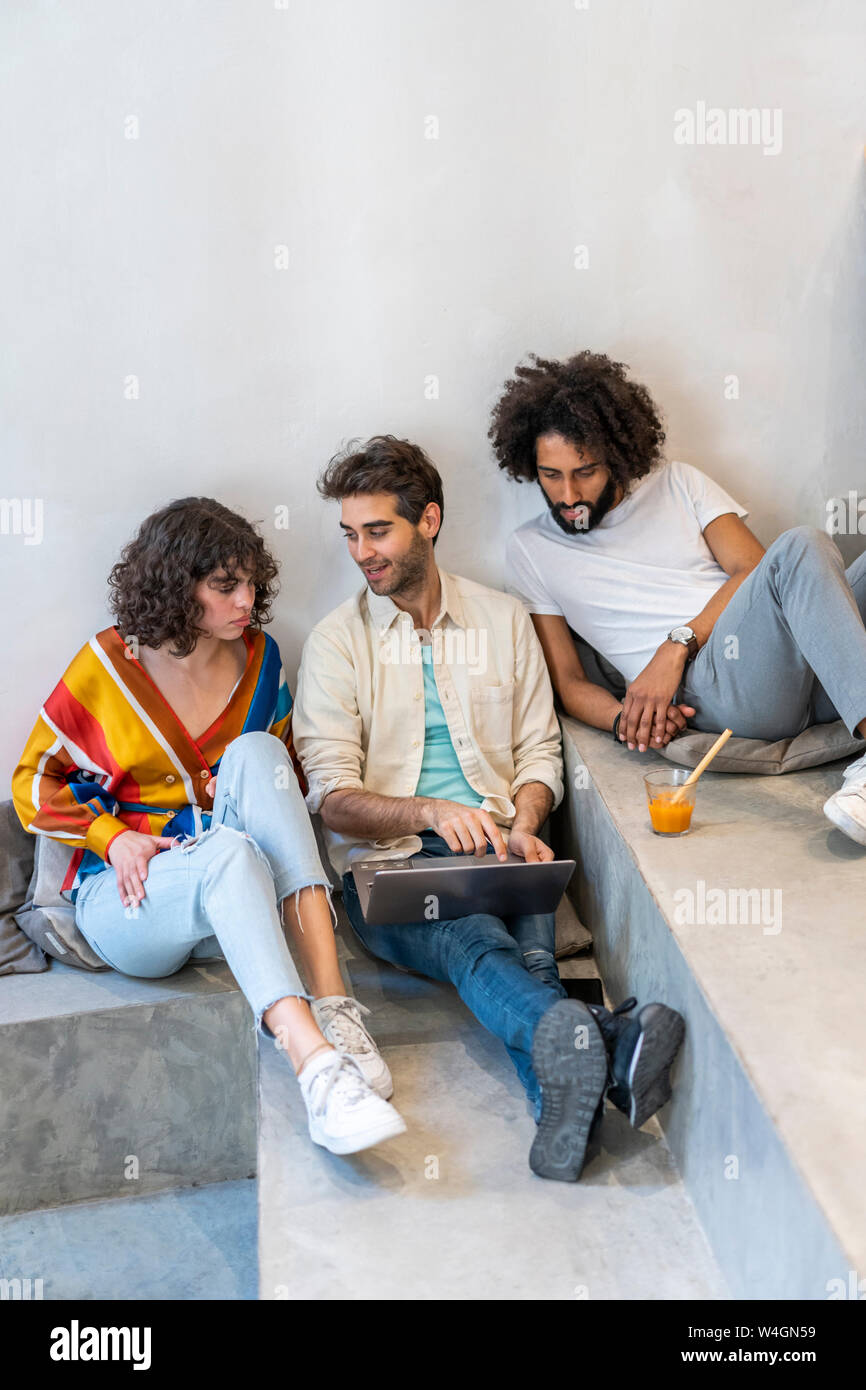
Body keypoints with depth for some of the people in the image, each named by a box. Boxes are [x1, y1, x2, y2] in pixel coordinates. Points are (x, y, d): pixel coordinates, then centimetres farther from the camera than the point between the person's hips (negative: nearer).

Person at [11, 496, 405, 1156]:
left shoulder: (258, 657, 8)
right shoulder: (108, 664, -2)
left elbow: (289, 776, 20)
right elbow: (36, 781, 6)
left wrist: (248, 791, -4)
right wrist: (113, 835, -11)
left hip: (233, 904, 3)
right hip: (129, 895, -3)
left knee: (256, 751, -26)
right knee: (230, 853, -37)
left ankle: (331, 997, -39)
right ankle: (314, 1063, -55)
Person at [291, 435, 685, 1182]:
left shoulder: (504, 618, 15)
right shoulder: (336, 640, 7)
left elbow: (540, 749, 15)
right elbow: (332, 797, -3)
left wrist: (524, 824, -8)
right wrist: (431, 812, -22)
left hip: (497, 850, 3)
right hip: (391, 865, -3)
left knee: (530, 949, -34)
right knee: (475, 940, -38)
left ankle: (566, 1097, -59)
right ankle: (604, 1046, -65)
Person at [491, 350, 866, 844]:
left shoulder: (678, 483, 21)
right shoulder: (529, 549, 16)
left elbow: (755, 569, 7)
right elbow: (569, 682, 12)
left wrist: (677, 645, -9)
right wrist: (625, 719, -11)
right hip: (708, 683, -4)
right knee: (801, 545, -31)